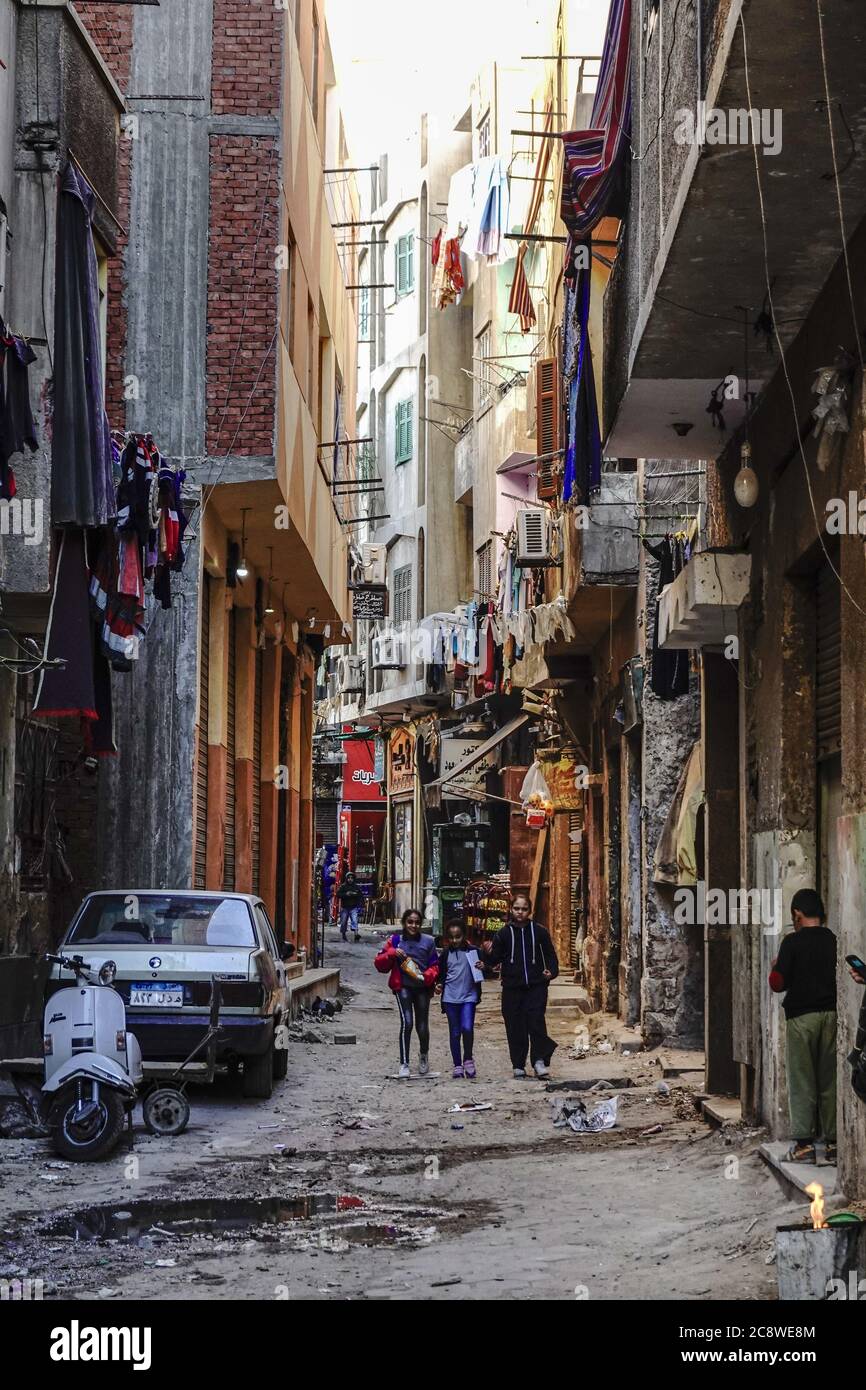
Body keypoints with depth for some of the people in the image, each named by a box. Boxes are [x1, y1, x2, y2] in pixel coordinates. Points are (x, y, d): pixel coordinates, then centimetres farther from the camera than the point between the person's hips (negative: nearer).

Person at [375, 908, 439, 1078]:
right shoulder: (395, 941, 5)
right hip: (403, 987, -1)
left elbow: (434, 966, 7)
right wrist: (392, 953, -13)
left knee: (422, 1026, 5)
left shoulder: (428, 942, 6)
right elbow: (380, 964, 4)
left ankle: (423, 1055, 37)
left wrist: (428, 976, -13)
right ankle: (404, 1064, -10)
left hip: (422, 988, 1)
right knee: (407, 1022, -18)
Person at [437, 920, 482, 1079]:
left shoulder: (473, 952, 2)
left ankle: (468, 1059, 6)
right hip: (450, 997, 2)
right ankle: (457, 1066, 14)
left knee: (467, 1028, -17)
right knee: (455, 1033, 6)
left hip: (469, 996, -2)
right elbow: (441, 974, 15)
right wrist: (439, 985, -3)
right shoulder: (446, 954, 6)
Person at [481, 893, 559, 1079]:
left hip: (536, 985, -1)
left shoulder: (538, 931, 6)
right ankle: (518, 1066, 10)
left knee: (536, 1022, -15)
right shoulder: (504, 933, 6)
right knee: (515, 1027, 2)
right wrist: (488, 954, -14)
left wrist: (551, 971, -6)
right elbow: (494, 961, 7)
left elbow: (550, 955, 11)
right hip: (512, 987, 1)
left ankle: (539, 1060, -7)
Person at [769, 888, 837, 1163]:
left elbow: (777, 983, -7)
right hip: (831, 1014, 4)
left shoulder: (792, 942, -7)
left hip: (801, 1016, -4)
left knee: (802, 1082, 0)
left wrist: (775, 967, 12)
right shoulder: (834, 941, 4)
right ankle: (833, 1143, 7)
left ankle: (804, 1143, -3)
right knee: (830, 1080, 7)